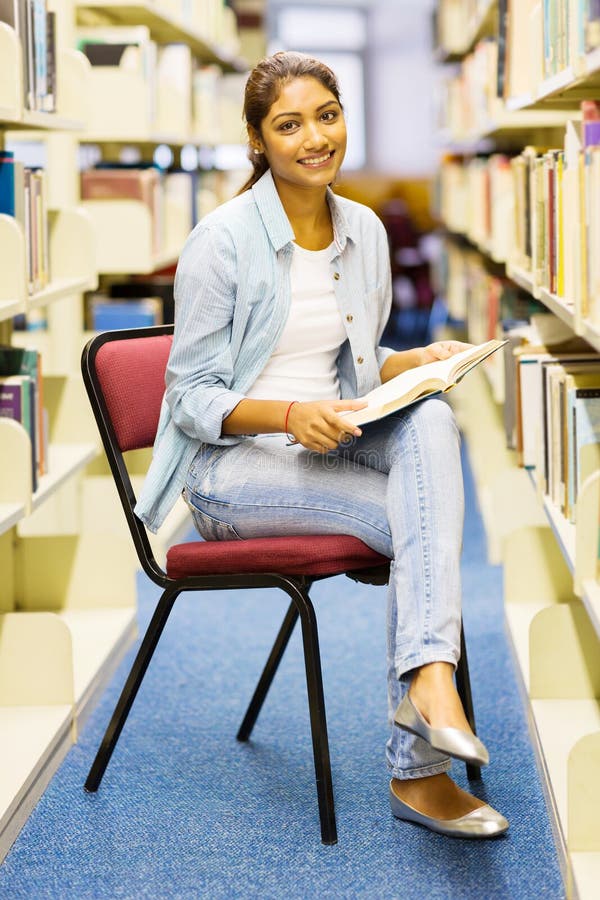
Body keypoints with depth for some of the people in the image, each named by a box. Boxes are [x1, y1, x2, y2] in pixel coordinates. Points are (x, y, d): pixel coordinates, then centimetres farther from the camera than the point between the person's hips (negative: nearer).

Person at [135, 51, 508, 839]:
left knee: (429, 417, -28)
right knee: (415, 521, -26)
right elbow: (191, 399, -9)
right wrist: (288, 414, -27)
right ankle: (416, 770, -22)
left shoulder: (365, 232, 8)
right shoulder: (222, 241, -11)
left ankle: (428, 677, -39)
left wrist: (422, 360, -4)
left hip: (328, 445, 5)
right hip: (234, 465, -5)